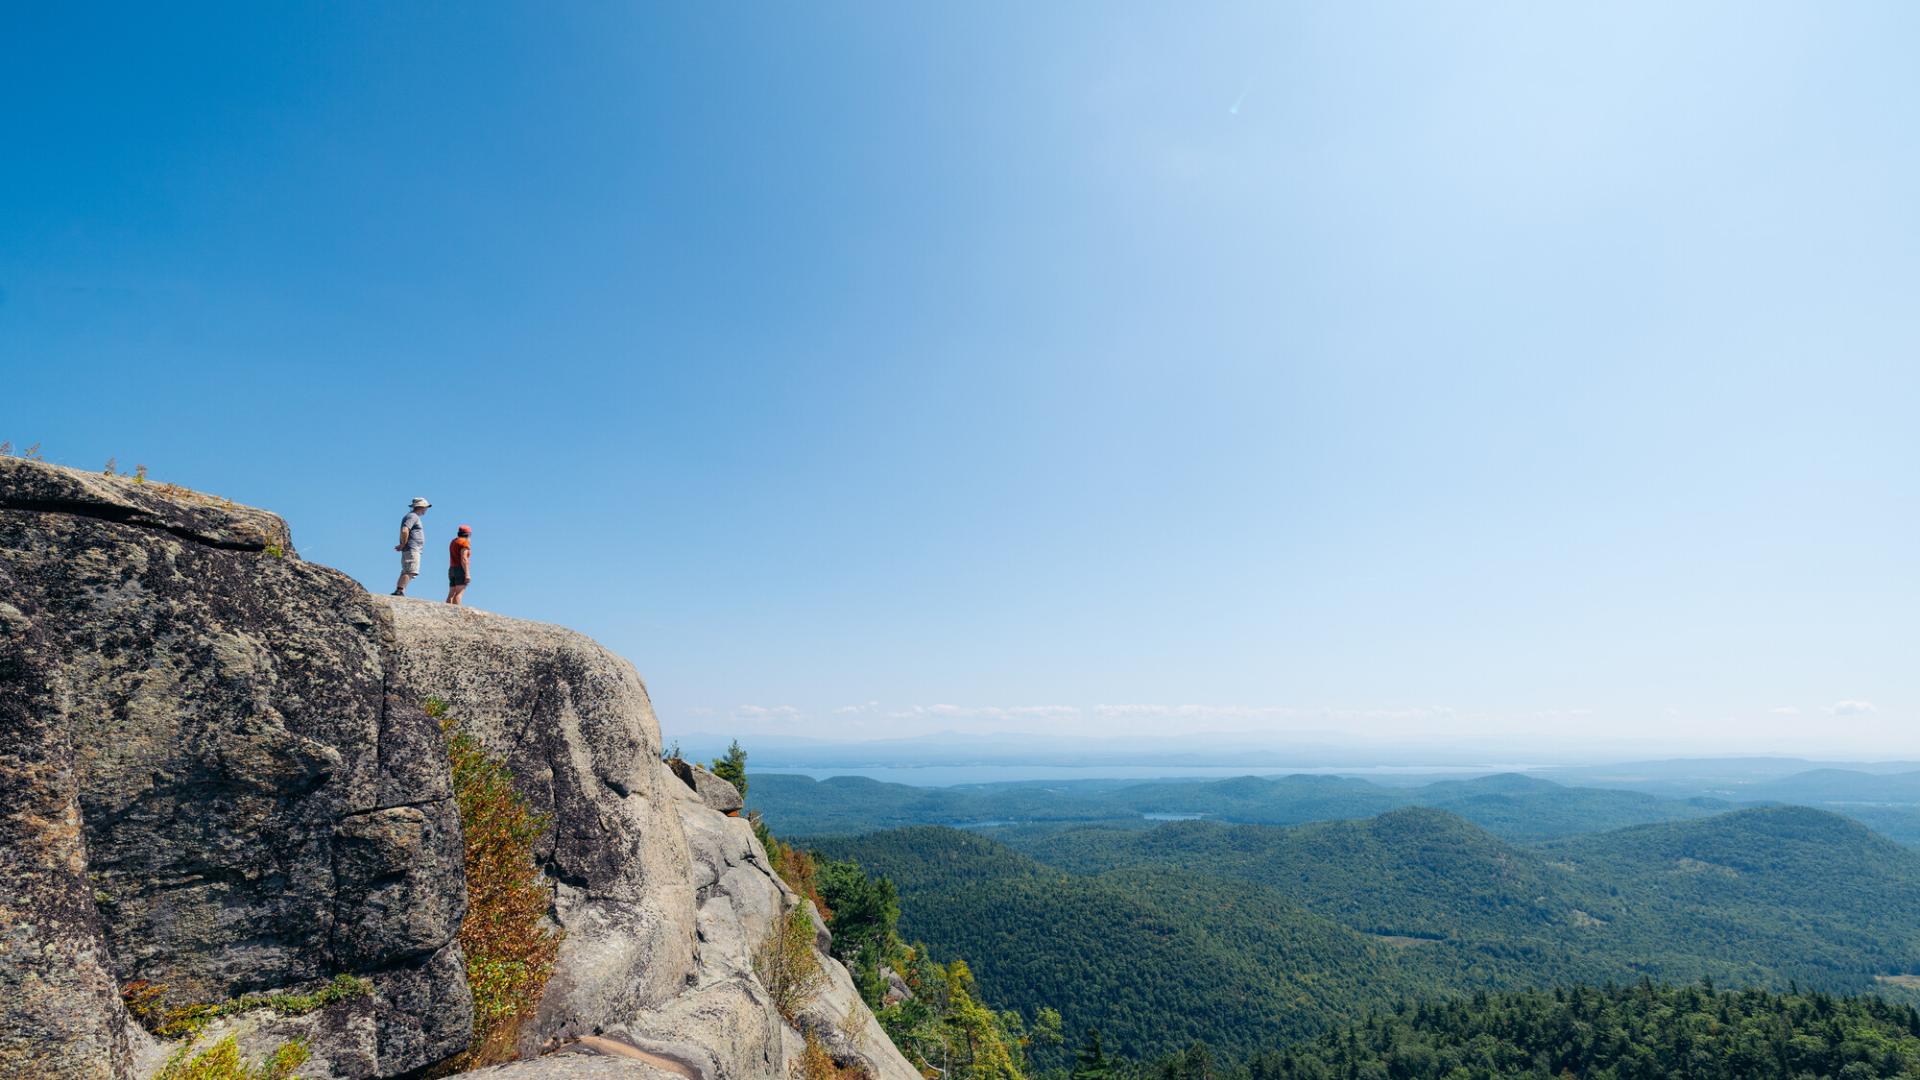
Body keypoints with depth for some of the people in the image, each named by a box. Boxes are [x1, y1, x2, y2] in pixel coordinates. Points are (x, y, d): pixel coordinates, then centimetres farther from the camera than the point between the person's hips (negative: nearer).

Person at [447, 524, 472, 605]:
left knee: (451, 595, 2)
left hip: (452, 570, 8)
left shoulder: (453, 542, 19)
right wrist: (467, 574, -20)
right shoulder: (465, 542, -6)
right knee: (458, 594, -16)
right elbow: (463, 559, -16)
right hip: (462, 570, -8)